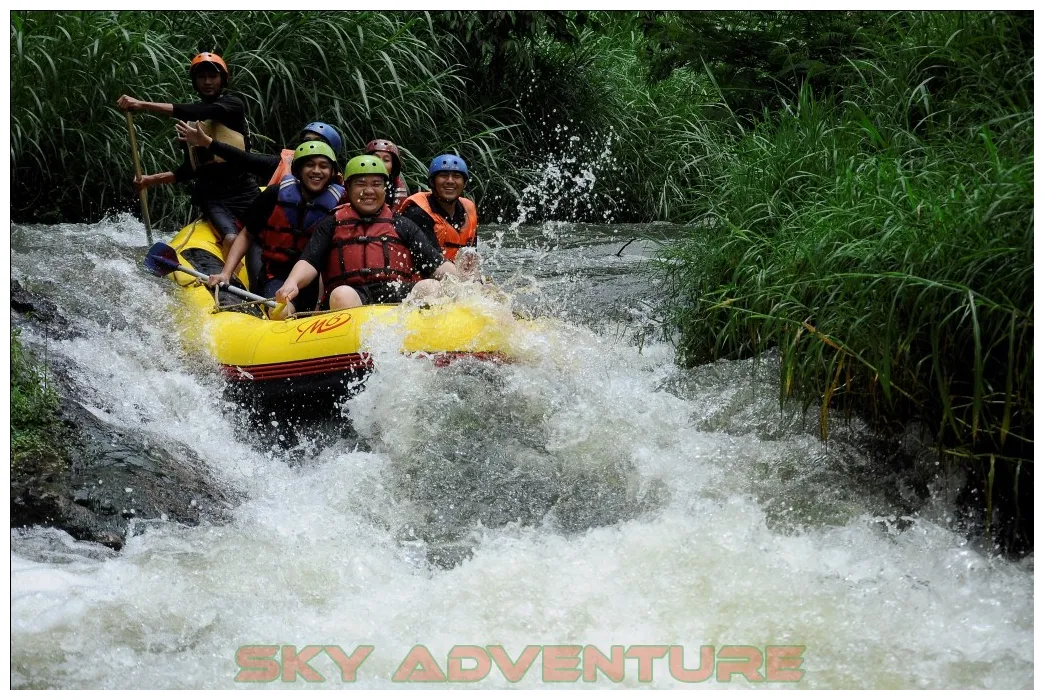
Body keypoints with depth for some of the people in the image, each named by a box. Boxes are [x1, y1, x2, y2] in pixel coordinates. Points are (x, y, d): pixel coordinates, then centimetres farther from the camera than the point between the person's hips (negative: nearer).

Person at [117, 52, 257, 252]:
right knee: (231, 240, -26)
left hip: (243, 192, -2)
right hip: (212, 197, 2)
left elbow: (199, 113, -19)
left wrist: (143, 105, -24)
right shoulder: (191, 122, 19)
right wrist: (152, 180, 8)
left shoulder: (233, 105, 1)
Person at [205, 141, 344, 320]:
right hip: (276, 276, -1)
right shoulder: (274, 196, -3)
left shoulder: (339, 205, -3)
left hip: (316, 280, 1)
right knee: (283, 313, -29)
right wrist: (226, 273, -3)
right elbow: (246, 236, 7)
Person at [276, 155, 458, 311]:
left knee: (431, 287, -29)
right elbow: (310, 262, 11)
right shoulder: (332, 225, 25)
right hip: (354, 295, -1)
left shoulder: (402, 225, 27)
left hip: (399, 295, 1)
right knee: (342, 294, -35)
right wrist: (291, 284, -12)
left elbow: (438, 265, 17)